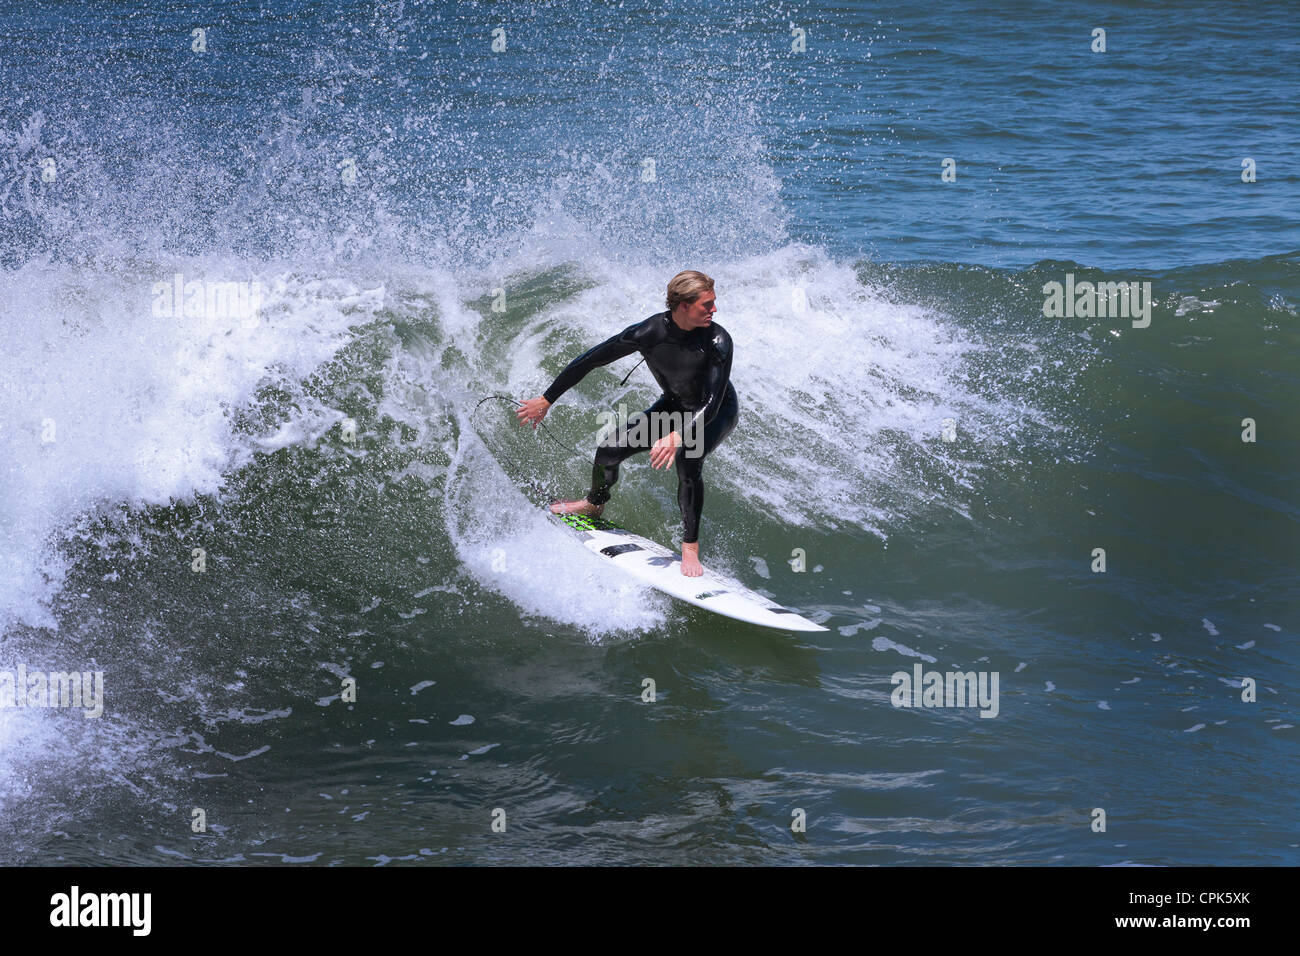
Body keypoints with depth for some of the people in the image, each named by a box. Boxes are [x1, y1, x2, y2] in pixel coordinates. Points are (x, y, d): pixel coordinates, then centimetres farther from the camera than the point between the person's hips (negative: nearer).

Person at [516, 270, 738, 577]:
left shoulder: (717, 341, -33)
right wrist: (546, 400, -14)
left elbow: (711, 404, -35)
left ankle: (691, 546, -21)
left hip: (717, 413, -4)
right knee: (608, 451, -4)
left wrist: (679, 436, -51)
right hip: (674, 405, 4)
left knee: (687, 458, -33)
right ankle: (594, 504, 31)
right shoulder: (649, 333, -27)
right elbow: (590, 360, -18)